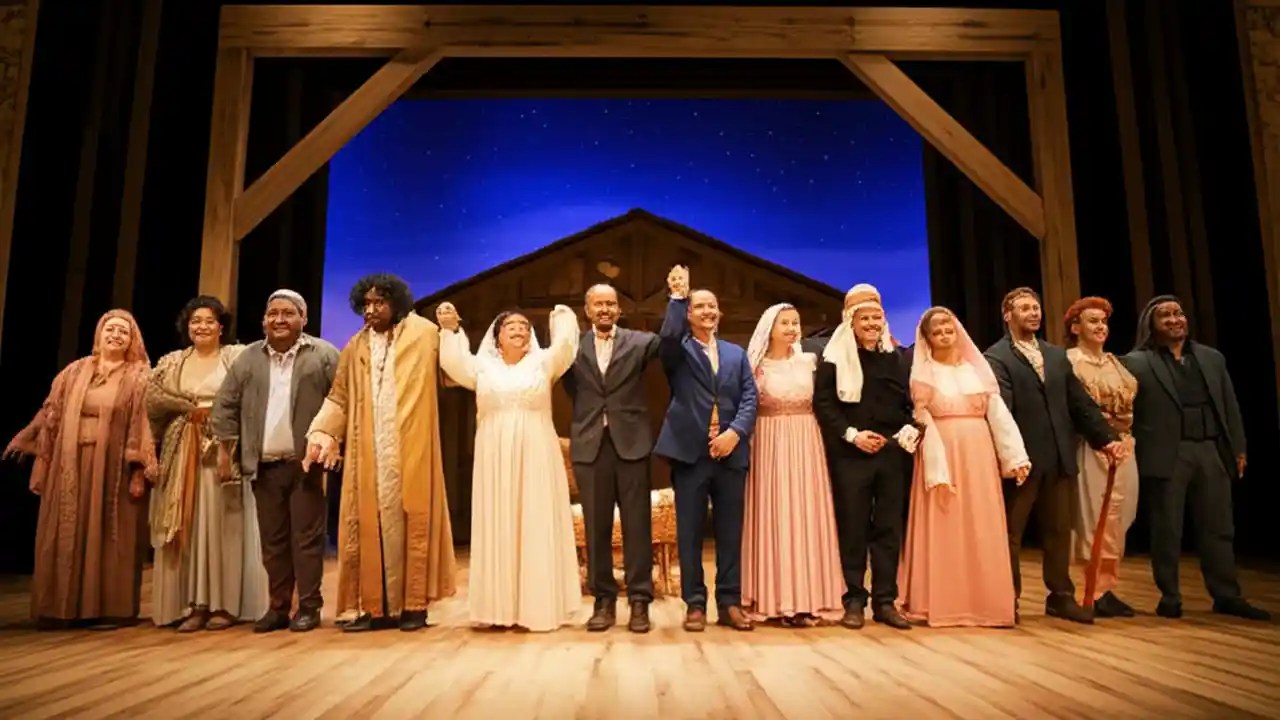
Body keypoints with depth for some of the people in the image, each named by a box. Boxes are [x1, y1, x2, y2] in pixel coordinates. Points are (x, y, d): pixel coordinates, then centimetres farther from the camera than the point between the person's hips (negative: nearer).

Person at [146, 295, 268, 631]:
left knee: (221, 525, -3)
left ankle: (224, 604, 0)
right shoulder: (172, 361, 15)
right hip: (182, 454, 4)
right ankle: (193, 604, 3)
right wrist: (193, 408, -7)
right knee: (186, 527, 1)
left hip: (223, 452, -3)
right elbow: (152, 398, 2)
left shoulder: (237, 356, 5)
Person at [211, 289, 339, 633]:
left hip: (305, 463, -4)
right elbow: (225, 404, 12)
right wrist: (225, 450, 6)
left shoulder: (324, 355, -2)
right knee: (272, 540, 10)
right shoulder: (248, 358, 10)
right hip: (264, 466, 4)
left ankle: (309, 607, 9)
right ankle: (278, 607, 19)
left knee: (306, 537, 0)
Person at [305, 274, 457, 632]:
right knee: (371, 526, 4)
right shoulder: (356, 348, 12)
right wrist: (321, 432, -3)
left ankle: (414, 605, 8)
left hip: (409, 451, -3)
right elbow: (338, 398, 9)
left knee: (411, 523, 1)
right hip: (368, 453, 3)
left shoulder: (423, 336, 3)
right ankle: (377, 607, 11)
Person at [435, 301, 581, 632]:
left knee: (536, 528, -1)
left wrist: (563, 319, -9)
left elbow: (565, 347, -6)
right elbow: (453, 362, -4)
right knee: (497, 528, 2)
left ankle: (538, 606, 4)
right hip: (495, 459, 1)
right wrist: (451, 329, -15)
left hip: (535, 458, -1)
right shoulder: (483, 366, 11)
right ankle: (500, 607, 8)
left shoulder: (543, 363, 10)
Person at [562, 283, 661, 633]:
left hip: (630, 441, -1)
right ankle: (604, 599, 16)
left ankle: (639, 600, 10)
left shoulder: (638, 342, 5)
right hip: (590, 444, 1)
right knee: (596, 526, 6)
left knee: (637, 523, 2)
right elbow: (571, 388, 6)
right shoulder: (573, 346, 7)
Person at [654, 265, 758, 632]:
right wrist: (678, 296, -16)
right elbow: (668, 336, -18)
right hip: (690, 451, -3)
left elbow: (749, 398, 6)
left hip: (730, 452, 3)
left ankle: (730, 602, 16)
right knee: (690, 532, 2)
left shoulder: (736, 353, 17)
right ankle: (695, 604, 11)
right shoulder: (678, 351, 8)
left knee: (730, 532, 7)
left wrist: (735, 431, -9)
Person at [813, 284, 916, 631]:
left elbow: (909, 402, 13)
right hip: (850, 455, -3)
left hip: (891, 452, 4)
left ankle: (885, 601, 15)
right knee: (853, 528, 1)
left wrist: (909, 430, -7)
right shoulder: (835, 358, 0)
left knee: (889, 527, 6)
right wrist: (852, 435, -14)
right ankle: (854, 601, 11)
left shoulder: (897, 357, 13)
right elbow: (823, 403, -5)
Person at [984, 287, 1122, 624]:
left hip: (1059, 458, 6)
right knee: (1010, 533, 4)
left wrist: (1106, 437, 4)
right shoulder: (995, 358, -6)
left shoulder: (1057, 355, 16)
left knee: (1059, 531, 13)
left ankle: (1061, 597, 24)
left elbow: (1080, 403, 14)